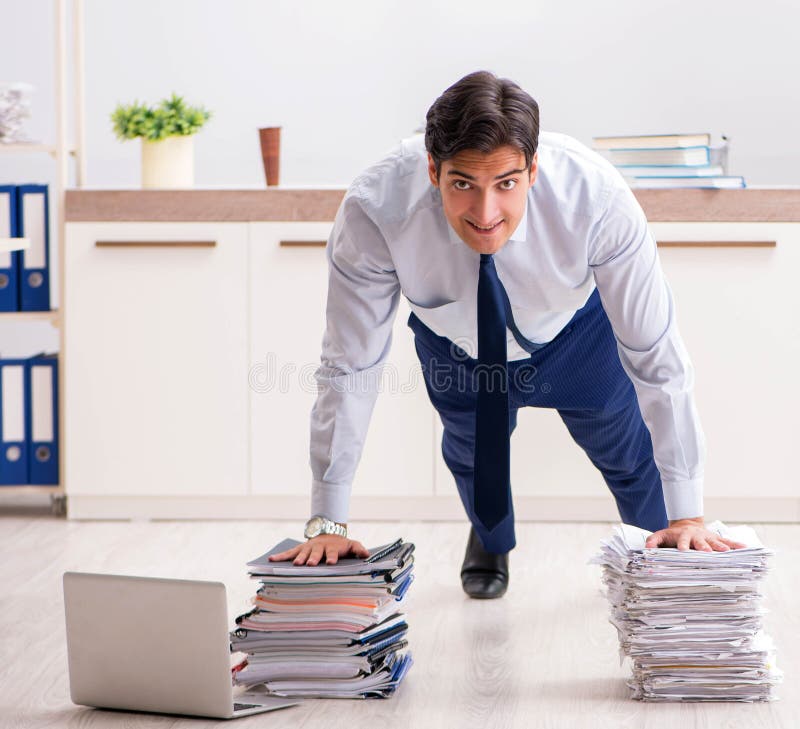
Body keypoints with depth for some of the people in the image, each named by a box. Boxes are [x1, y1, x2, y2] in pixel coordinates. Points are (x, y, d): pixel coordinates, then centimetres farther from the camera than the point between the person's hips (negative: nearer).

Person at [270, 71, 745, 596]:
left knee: (625, 444, 9)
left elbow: (657, 357, -33)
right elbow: (349, 369, -29)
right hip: (454, 343, 1)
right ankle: (490, 545, 49)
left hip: (577, 330, 0)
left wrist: (686, 515, -30)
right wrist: (328, 523, -25)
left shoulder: (599, 200, -41)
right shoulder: (374, 212, -40)